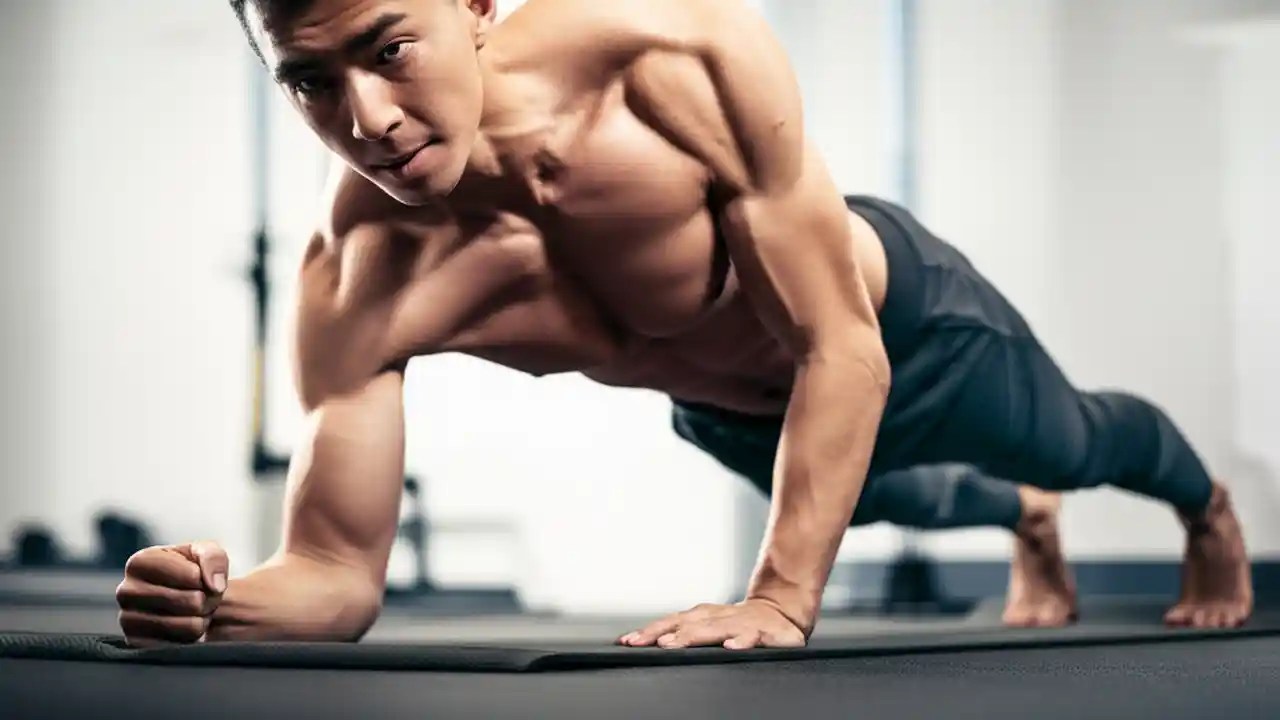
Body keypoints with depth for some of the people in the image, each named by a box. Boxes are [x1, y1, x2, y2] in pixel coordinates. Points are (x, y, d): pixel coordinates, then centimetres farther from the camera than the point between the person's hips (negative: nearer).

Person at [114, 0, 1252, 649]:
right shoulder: (356, 287, -38)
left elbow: (838, 345, -38)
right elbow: (338, 570, -32)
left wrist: (781, 603, -45)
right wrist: (216, 606, -54)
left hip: (895, 315, -3)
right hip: (730, 415, 4)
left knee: (1075, 442, 29)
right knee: (876, 499, 38)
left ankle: (1210, 510, 68)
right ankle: (1027, 522, 76)